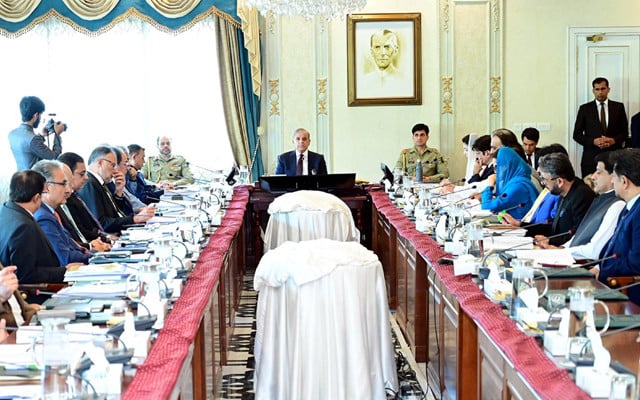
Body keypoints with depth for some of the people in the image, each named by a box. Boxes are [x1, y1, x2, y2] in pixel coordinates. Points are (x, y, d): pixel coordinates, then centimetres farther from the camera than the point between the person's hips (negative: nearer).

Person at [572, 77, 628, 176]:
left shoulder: (618, 107, 9)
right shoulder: (585, 108, 6)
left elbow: (624, 132, 11)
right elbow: (577, 134, 5)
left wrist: (613, 140, -9)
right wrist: (593, 141, -11)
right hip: (591, 158, 0)